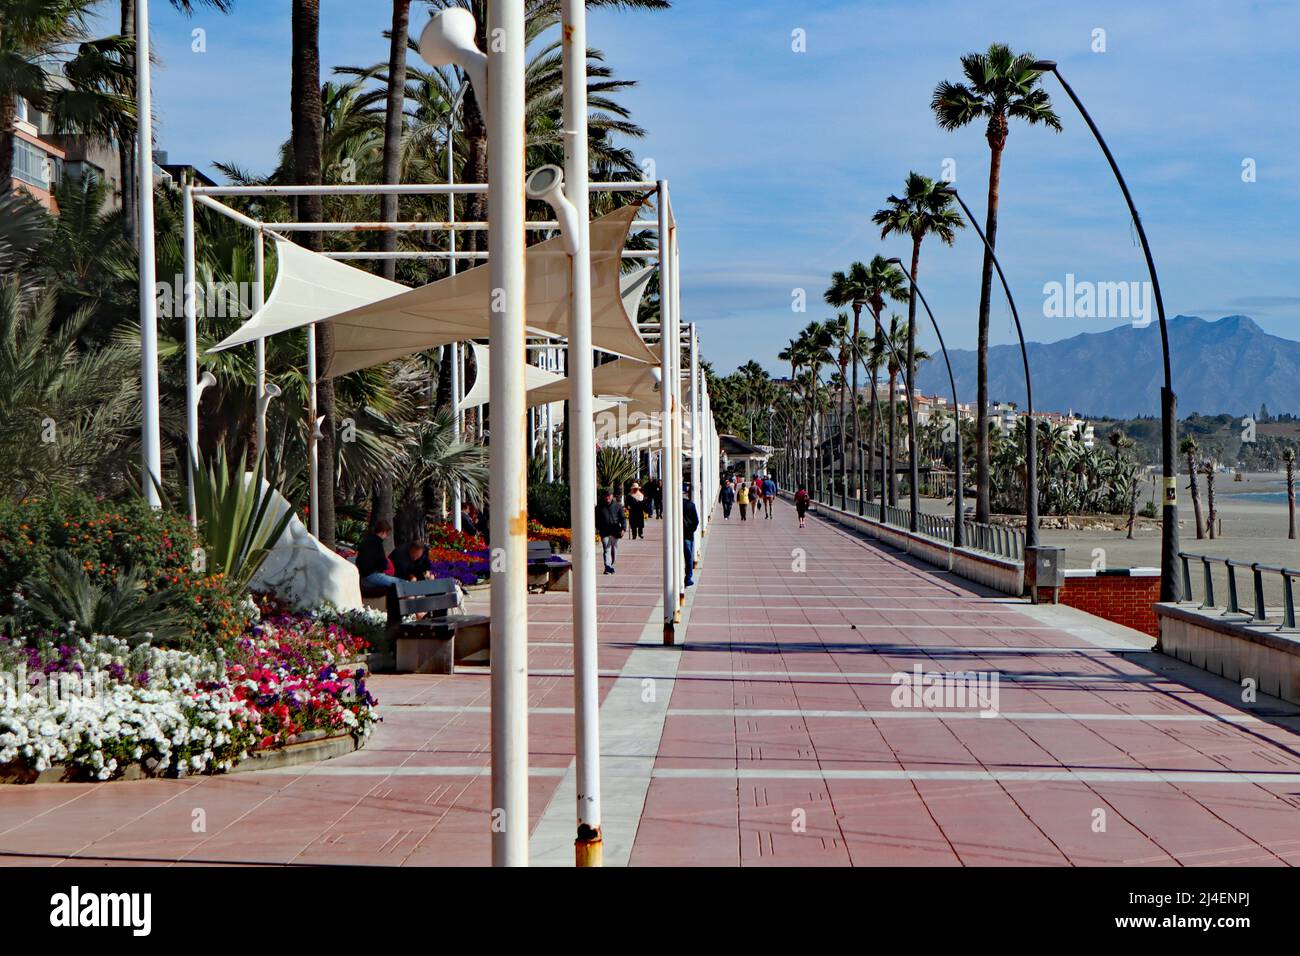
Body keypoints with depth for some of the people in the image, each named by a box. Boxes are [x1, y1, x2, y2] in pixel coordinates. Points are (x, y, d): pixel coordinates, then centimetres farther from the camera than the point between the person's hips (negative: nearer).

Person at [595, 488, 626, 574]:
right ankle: (607, 567, -21)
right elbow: (597, 519, 13)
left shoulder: (618, 506, 5)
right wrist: (597, 529, 4)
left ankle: (611, 566, 28)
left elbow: (622, 518, 4)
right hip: (605, 532, -2)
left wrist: (623, 528, -9)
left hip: (615, 531, 2)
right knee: (607, 549, -12)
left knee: (614, 550, 12)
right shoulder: (599, 507, 6)